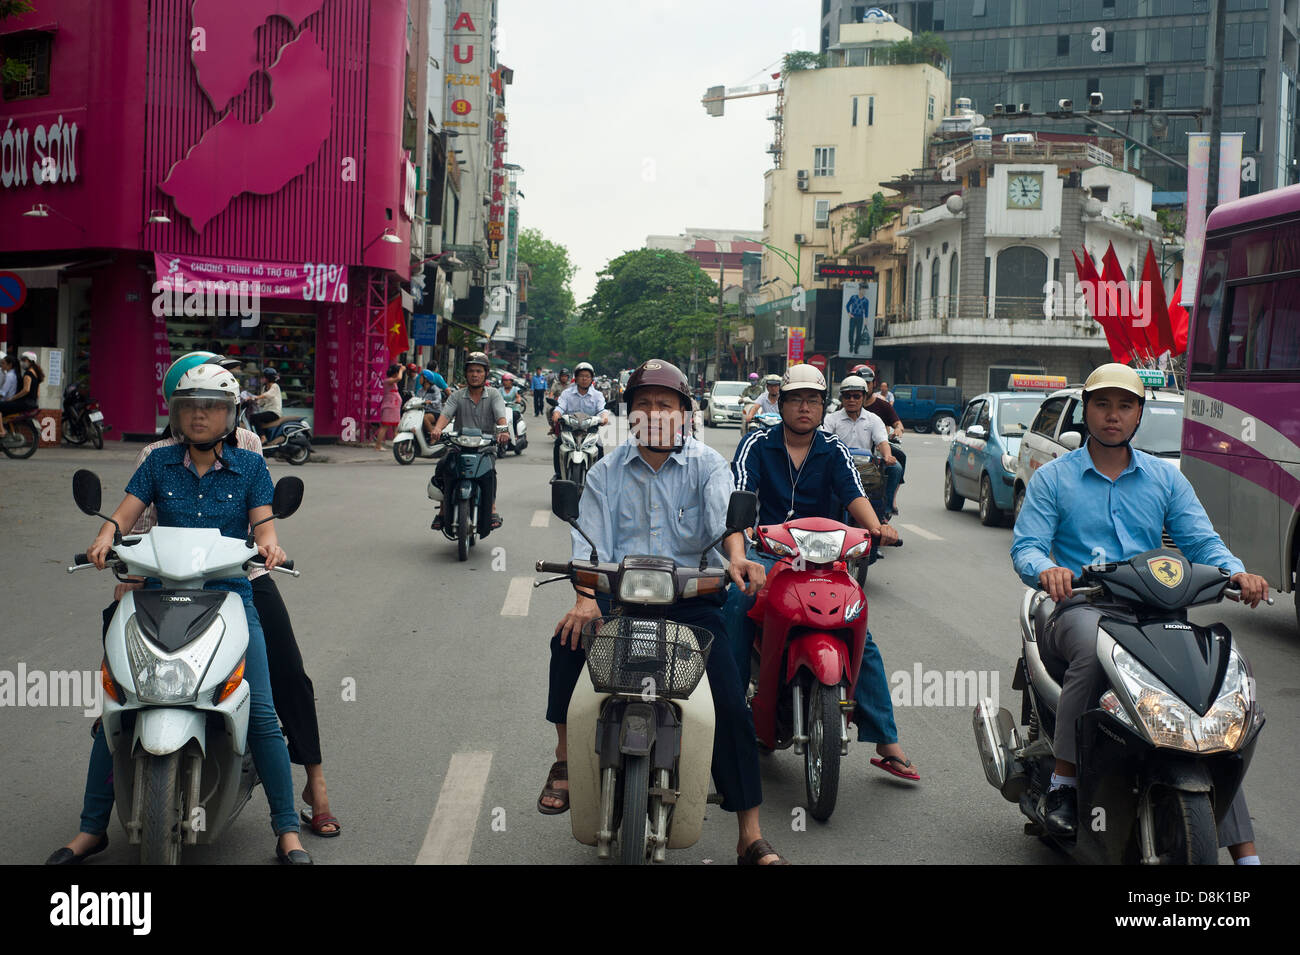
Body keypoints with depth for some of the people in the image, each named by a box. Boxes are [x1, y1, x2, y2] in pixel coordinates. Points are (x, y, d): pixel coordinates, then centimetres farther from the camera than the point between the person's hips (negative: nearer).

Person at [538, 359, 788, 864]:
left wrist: (735, 557, -38)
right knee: (569, 639, -27)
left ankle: (751, 838, -5)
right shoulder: (607, 472, 10)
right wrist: (585, 598, -20)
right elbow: (591, 543, -1)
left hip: (691, 595, -1)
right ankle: (565, 758, -6)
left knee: (729, 697, -14)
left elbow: (724, 513, -15)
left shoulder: (707, 464, 5)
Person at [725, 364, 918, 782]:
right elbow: (738, 492, -12)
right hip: (768, 552, -1)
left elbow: (854, 493, -9)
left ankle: (886, 742, -6)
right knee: (737, 600, -32)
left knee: (861, 639, -11)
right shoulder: (757, 444, 4)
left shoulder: (834, 451, 8)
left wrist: (876, 527, -30)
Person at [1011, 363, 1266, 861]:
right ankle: (1062, 782, -25)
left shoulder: (1166, 478, 17)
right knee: (1095, 647, -39)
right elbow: (1025, 545, -1)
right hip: (1080, 608, -3)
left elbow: (1201, 540, 9)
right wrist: (1047, 570, -24)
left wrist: (1236, 571, -13)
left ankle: (1243, 849, -17)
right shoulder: (1053, 477, 8)